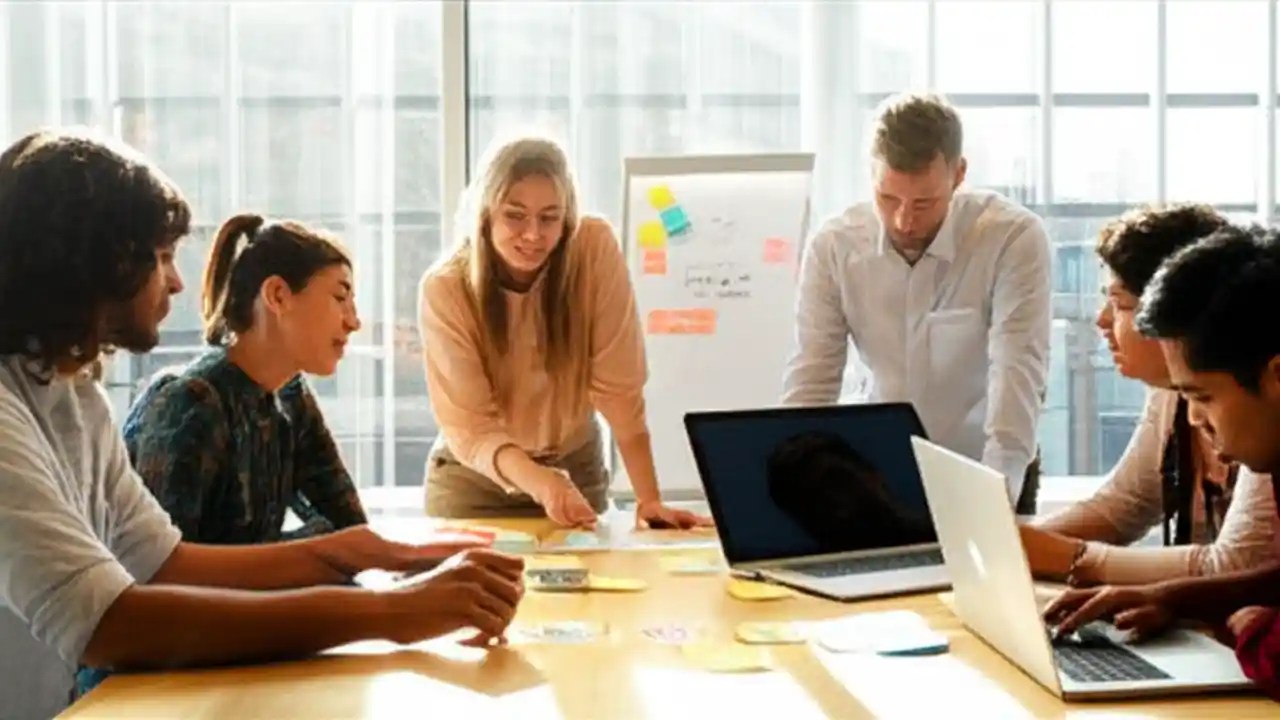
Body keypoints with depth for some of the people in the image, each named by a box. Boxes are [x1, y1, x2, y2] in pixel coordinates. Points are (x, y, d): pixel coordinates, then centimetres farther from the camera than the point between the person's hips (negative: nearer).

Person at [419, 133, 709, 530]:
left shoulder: (595, 247, -20)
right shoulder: (445, 289, -22)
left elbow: (618, 385, -21)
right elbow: (469, 427, -26)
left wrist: (649, 499, -28)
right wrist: (540, 482, -44)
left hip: (575, 470, 1)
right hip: (475, 482, -1)